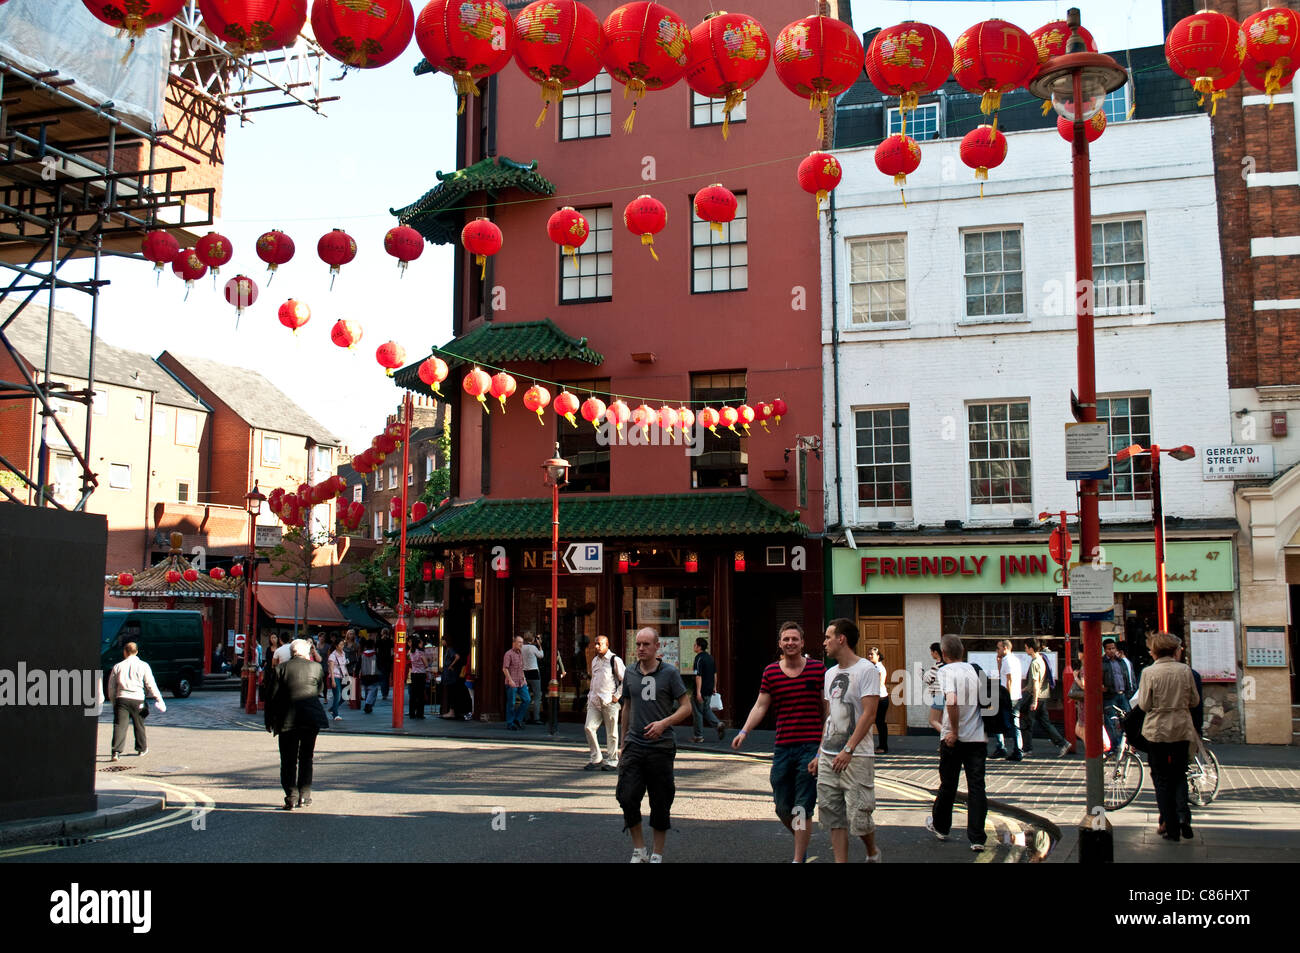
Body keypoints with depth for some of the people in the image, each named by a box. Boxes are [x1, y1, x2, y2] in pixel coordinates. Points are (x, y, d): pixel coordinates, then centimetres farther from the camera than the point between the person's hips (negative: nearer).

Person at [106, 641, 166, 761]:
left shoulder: (118, 666, 9)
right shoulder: (143, 666, 4)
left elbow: (111, 687, 13)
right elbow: (150, 684, 0)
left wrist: (113, 701, 23)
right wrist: (158, 699, 2)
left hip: (121, 698, 0)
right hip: (137, 699, 0)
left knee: (119, 725, -6)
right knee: (139, 725, 15)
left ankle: (116, 751, -19)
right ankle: (142, 749, 28)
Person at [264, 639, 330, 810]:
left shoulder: (280, 669, 1)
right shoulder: (316, 667, 3)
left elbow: (271, 696, 1)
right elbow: (319, 691, 10)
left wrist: (269, 721, 10)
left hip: (288, 720, -1)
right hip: (312, 718, 1)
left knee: (288, 760, 5)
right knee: (306, 758, 12)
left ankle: (291, 797, -2)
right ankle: (304, 797, 13)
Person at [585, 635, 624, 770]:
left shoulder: (615, 660, -6)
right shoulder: (595, 660, 16)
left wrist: (617, 696, -9)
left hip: (609, 702, -6)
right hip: (594, 701, 6)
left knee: (611, 732, 2)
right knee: (588, 728, -4)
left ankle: (611, 761, 12)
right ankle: (595, 758, 8)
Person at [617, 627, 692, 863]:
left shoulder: (669, 673, -4)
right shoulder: (630, 673, 8)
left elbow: (686, 707, -3)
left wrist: (664, 723, -19)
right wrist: (623, 743, 19)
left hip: (661, 746, -3)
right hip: (634, 745, 3)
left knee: (660, 803, 5)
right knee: (627, 797, -7)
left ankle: (657, 854, 19)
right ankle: (638, 850, 10)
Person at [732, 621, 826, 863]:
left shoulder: (818, 669, 1)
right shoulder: (771, 672, 6)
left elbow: (826, 708, 7)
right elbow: (760, 706, 6)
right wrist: (744, 731, -8)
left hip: (810, 747, -3)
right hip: (782, 747, 3)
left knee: (802, 809, -4)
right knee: (782, 808, 9)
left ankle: (798, 859, 4)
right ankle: (802, 840, 36)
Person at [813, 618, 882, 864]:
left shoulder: (866, 670, -8)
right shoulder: (830, 674, 16)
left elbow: (869, 714, -15)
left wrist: (848, 750, -21)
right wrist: (820, 755, 15)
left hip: (856, 757, -7)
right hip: (829, 756, 7)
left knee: (858, 816, -4)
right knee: (834, 815, 4)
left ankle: (873, 853, 22)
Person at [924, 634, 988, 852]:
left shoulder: (946, 671, -9)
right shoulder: (974, 670, 8)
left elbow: (952, 701, -24)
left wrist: (954, 732, -15)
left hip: (954, 739, -3)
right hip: (978, 738, 4)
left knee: (948, 785, 12)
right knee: (977, 787, 2)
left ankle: (940, 826, 30)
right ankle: (977, 838, -1)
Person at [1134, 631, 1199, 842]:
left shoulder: (1149, 672, -12)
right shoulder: (1185, 670, -3)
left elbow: (1144, 704, -10)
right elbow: (1195, 700, 4)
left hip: (1157, 730, -3)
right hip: (1181, 729, 3)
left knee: (1162, 778, 8)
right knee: (1179, 774, 18)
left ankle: (1171, 828, 8)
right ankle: (1183, 814, -4)